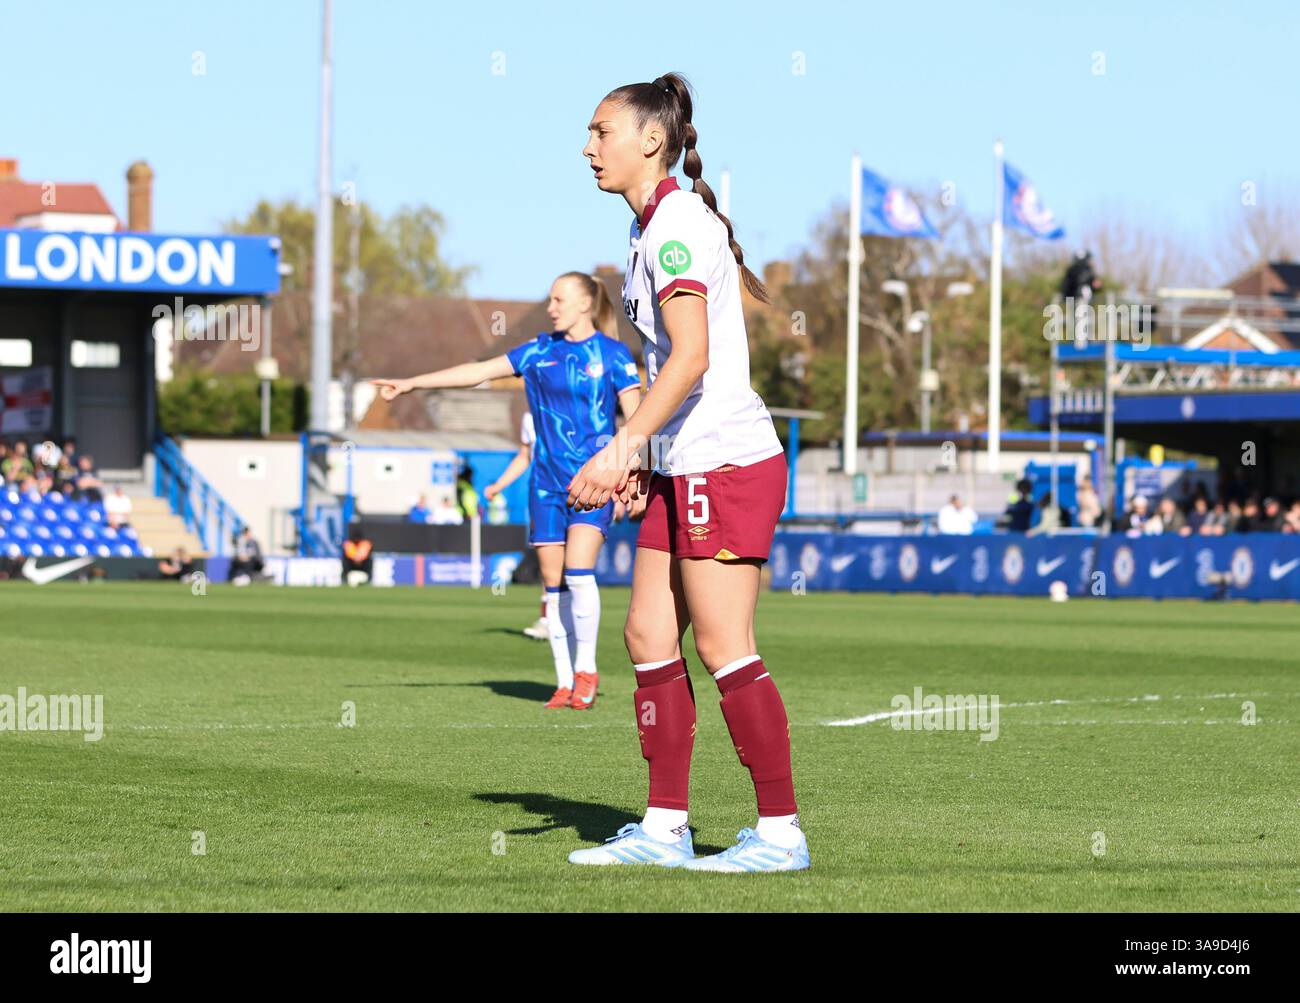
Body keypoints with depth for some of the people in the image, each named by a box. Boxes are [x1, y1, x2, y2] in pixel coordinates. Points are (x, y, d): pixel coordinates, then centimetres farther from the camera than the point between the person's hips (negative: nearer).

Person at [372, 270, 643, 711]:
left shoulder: (612, 355, -2)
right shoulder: (539, 351, 9)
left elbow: (635, 419, -4)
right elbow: (478, 371, 11)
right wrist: (411, 384, 8)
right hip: (548, 479, 4)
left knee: (578, 572, -18)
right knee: (554, 583, 1)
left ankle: (586, 670, -5)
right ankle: (565, 683, 6)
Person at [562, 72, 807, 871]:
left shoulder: (676, 223, -14)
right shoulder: (662, 223, 16)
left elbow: (691, 357, -24)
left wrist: (623, 447, -28)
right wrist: (648, 453, 20)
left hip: (726, 460, -10)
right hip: (684, 466, 10)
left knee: (724, 647, -7)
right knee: (649, 636, 8)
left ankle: (781, 832, -2)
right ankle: (665, 827, 12)